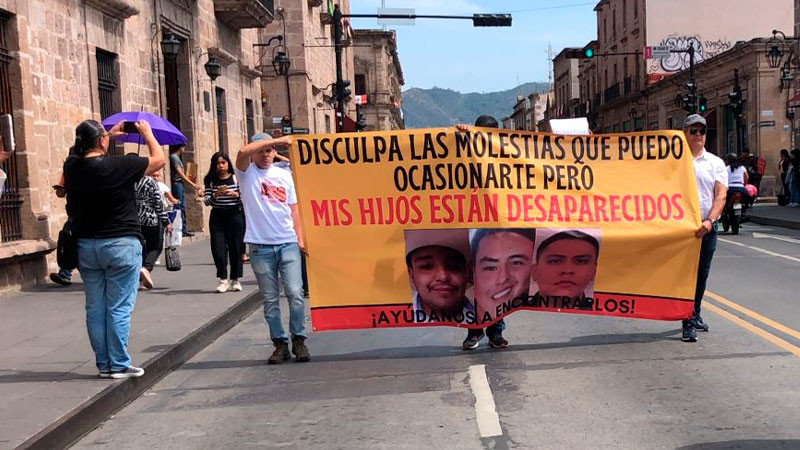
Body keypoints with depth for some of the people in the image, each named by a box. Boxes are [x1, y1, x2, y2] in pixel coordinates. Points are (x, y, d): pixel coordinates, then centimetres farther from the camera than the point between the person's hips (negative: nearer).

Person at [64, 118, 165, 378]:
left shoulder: (72, 167, -1)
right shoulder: (117, 166, -16)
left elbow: (85, 154, 25)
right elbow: (159, 159, -3)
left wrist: (111, 134, 26)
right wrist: (146, 133, 11)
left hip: (86, 245, 6)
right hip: (121, 245, -5)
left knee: (95, 308, 11)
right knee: (119, 308, 1)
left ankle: (103, 364, 19)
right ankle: (119, 365, 5)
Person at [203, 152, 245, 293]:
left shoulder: (236, 178, 1)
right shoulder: (211, 181, 5)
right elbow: (206, 201, 0)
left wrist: (236, 194, -18)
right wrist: (216, 195, -17)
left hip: (235, 214, -1)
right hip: (217, 217, 1)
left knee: (236, 247, 2)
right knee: (218, 248, -5)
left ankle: (235, 280, 14)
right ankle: (223, 279, 4)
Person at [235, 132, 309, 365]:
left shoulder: (284, 175, 12)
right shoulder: (247, 173, 3)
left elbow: (293, 209, 13)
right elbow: (243, 152, -19)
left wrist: (300, 238, 3)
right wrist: (277, 139, -16)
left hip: (287, 244, 2)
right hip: (260, 247, -1)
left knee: (295, 293, -6)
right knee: (270, 299, 4)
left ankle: (299, 341, 5)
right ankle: (280, 344, 13)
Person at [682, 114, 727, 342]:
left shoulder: (716, 163, 8)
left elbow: (721, 195, -1)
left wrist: (710, 221, -15)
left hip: (707, 227, 3)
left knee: (702, 273, 13)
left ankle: (695, 313, 31)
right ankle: (688, 323, -5)